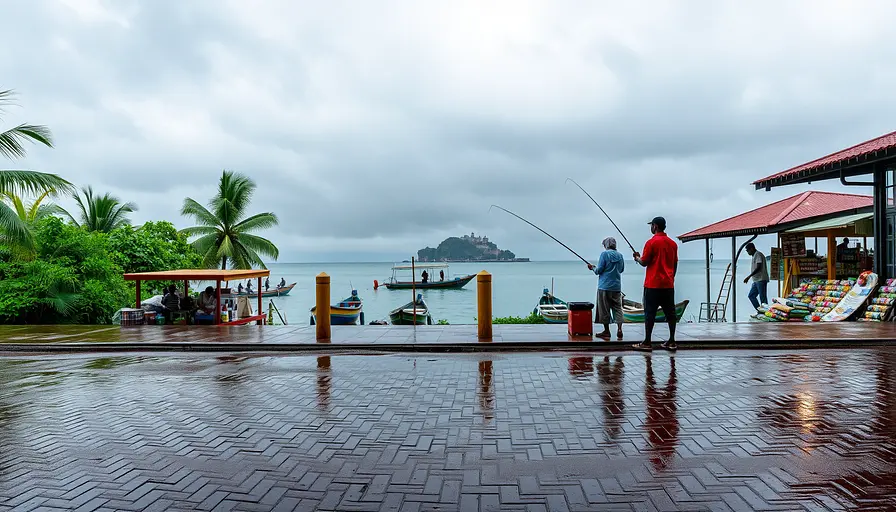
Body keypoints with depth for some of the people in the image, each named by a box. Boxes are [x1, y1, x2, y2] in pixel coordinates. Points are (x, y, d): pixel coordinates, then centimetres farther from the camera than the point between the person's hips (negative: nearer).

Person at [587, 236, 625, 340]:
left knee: (604, 309, 2)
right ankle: (619, 329, -6)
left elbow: (599, 270, -12)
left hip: (604, 286, -5)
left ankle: (606, 332, 6)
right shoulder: (619, 255, 7)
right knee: (617, 308, 6)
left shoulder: (604, 254, -9)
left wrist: (593, 268, 7)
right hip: (617, 286, 5)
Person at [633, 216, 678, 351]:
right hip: (668, 284, 6)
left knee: (650, 313, -2)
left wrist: (637, 257, 12)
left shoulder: (651, 242, -10)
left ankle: (647, 343, -2)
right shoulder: (673, 243, 10)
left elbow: (644, 262, -8)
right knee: (670, 312, 9)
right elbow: (675, 265, 14)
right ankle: (671, 342, 12)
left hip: (653, 284, -6)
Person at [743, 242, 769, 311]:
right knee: (751, 295, 8)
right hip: (756, 280, 10)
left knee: (763, 298, -6)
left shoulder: (758, 254, -11)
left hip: (761, 280, -10)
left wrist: (749, 277, -22)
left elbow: (758, 268, -20)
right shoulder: (754, 256, 19)